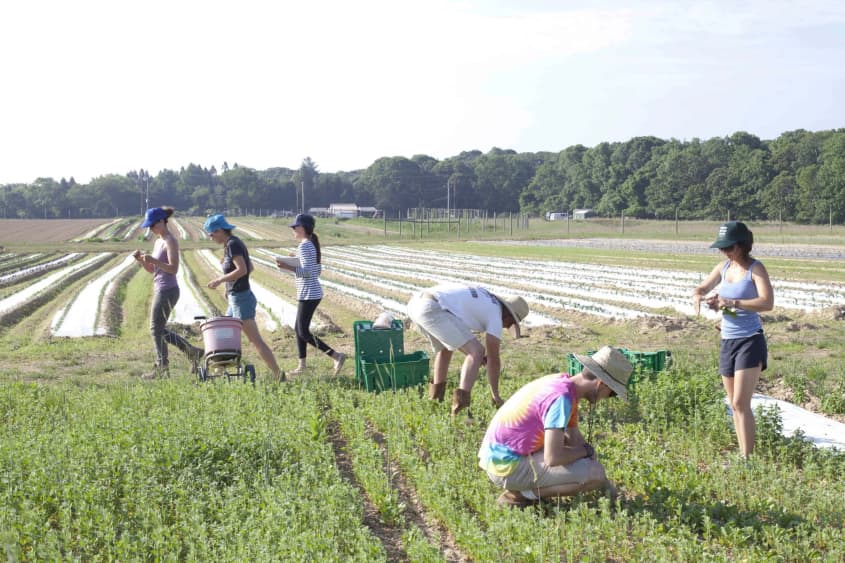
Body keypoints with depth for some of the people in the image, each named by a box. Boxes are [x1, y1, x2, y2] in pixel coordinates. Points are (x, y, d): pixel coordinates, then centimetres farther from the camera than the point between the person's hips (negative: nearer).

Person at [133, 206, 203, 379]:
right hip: (160, 290, 9)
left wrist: (153, 259, -26)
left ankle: (161, 368, 7)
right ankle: (192, 352, 17)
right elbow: (152, 269, 19)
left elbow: (174, 268, -19)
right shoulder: (158, 242, 15)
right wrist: (140, 259, 2)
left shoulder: (170, 241, -11)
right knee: (159, 329, 13)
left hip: (167, 291, -9)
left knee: (156, 329, -2)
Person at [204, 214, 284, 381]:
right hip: (236, 299, 10)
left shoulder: (232, 244, -15)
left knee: (255, 340, -10)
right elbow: (250, 267, 21)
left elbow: (242, 270, -26)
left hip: (240, 299, -10)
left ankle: (278, 375, -11)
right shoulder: (235, 242, 13)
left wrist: (220, 280, -17)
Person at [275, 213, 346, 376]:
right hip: (312, 293, 10)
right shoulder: (312, 245, 14)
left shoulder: (304, 247, -16)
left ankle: (337, 356, -11)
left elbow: (308, 272, -23)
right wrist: (294, 264, 20)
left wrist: (287, 267, -24)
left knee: (304, 333, -7)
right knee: (299, 329, 16)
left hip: (308, 294, -10)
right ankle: (302, 365, 20)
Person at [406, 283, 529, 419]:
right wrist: (495, 395, 18)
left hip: (415, 302, 10)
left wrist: (476, 357, 27)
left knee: (444, 347, 33)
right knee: (477, 352, -8)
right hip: (432, 309, -9)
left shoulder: (481, 299, 31)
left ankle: (435, 398, 39)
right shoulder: (496, 314, 7)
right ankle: (460, 405, -21)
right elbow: (493, 358, 8)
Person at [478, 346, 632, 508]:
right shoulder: (562, 397, -22)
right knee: (595, 472, -15)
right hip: (509, 465, -10)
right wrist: (586, 451, -7)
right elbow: (552, 458, -27)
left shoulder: (565, 383, 7)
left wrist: (607, 486, 16)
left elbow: (574, 437, 17)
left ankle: (521, 488, 13)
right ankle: (523, 494, -5)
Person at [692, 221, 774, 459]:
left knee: (741, 403, -14)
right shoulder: (723, 268, 8)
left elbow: (767, 303, -24)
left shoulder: (755, 268, -11)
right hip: (727, 341, 7)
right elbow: (702, 288, 23)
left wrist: (731, 302, -33)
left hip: (750, 341, -7)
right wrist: (697, 296, -3)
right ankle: (743, 455, 18)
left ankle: (747, 458, -11)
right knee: (734, 404, 11)